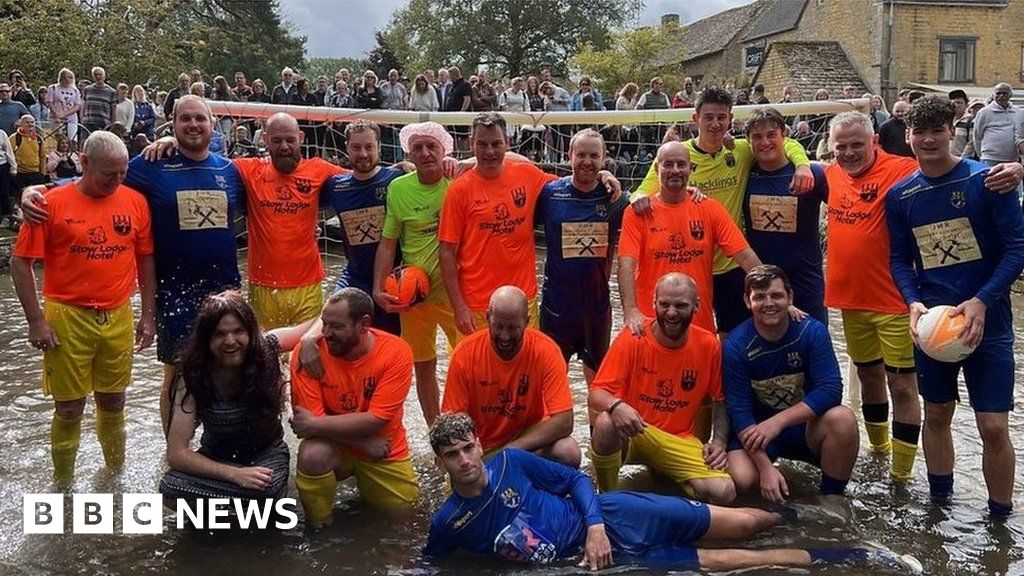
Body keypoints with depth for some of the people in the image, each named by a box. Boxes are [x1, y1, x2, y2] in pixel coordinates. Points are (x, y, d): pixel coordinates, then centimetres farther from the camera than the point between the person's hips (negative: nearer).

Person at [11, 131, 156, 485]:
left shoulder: (135, 201, 2)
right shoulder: (52, 203, -7)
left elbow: (146, 259, 10)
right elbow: (21, 263, -5)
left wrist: (148, 314, 9)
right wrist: (36, 320, -8)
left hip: (118, 318, 3)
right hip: (68, 319, -3)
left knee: (113, 403, 16)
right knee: (69, 408, 6)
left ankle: (116, 474, 34)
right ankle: (63, 483, 24)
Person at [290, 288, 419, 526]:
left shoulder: (396, 352, -21)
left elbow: (375, 420, -23)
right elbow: (308, 420, -19)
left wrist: (315, 425, -23)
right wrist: (365, 442, -20)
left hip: (385, 453, 1)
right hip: (334, 445, -1)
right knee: (312, 456, -33)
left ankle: (362, 479, 33)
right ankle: (318, 529, -6)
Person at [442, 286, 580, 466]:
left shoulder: (546, 350, -17)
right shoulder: (465, 354, -15)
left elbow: (564, 422, -20)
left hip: (533, 435, 0)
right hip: (483, 448, 1)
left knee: (569, 452, -29)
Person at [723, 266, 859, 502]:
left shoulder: (812, 331, -13)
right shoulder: (735, 346, -15)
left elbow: (830, 390, -20)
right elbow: (739, 411, -17)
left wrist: (778, 421, -29)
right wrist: (765, 468, -26)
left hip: (807, 426, 1)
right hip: (756, 429, -1)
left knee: (842, 419, -31)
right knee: (740, 479, -28)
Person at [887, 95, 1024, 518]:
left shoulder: (987, 180, -8)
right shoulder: (900, 196, 3)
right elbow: (899, 259, 7)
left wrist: (982, 301, -19)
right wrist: (914, 302, -11)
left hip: (986, 322, -3)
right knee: (936, 415, 14)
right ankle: (940, 503, 32)